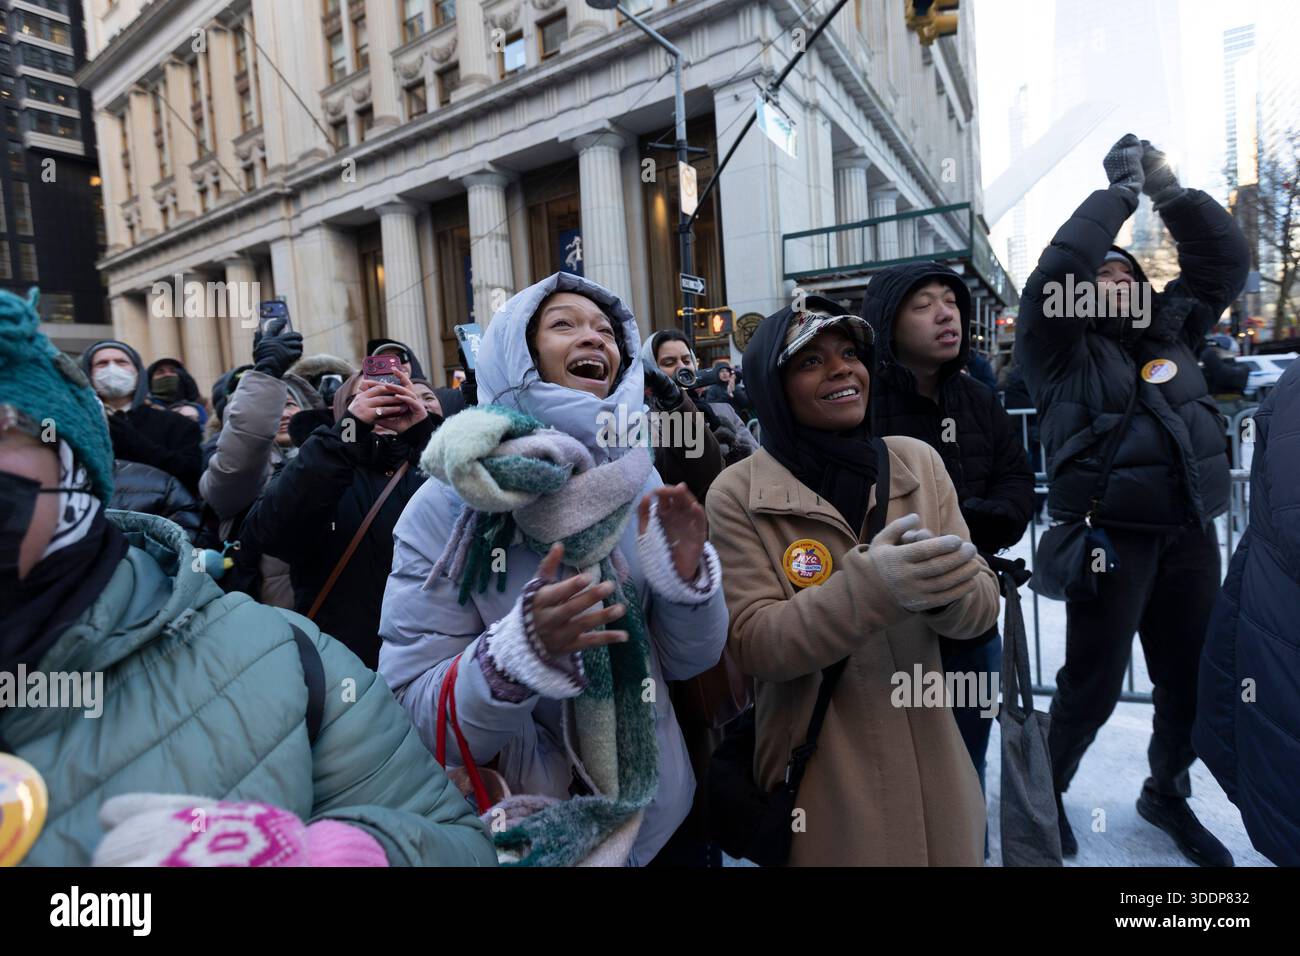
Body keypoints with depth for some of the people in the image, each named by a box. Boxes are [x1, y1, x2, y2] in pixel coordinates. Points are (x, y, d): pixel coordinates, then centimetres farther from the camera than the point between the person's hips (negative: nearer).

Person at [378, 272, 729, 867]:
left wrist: (687, 576, -21)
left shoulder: (635, 480, -7)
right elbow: (414, 717, -18)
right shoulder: (445, 507, -17)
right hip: (527, 827, -3)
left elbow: (688, 661, -3)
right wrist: (524, 648, -34)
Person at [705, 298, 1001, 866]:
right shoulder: (736, 495, -12)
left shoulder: (918, 461, -2)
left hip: (930, 759, 4)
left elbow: (981, 604, -3)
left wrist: (946, 590, -26)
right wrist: (871, 587, -31)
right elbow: (752, 642, -16)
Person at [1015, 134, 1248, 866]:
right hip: (1109, 535, -6)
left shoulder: (1170, 329, 14)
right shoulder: (1062, 344, -1)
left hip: (1191, 532, 6)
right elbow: (1057, 268, -15)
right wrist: (1120, 190, -3)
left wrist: (1170, 189, 9)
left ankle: (1168, 794, 38)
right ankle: (1046, 792, 23)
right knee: (1095, 682, 0)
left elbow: (1226, 259, 18)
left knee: (1192, 680, 15)